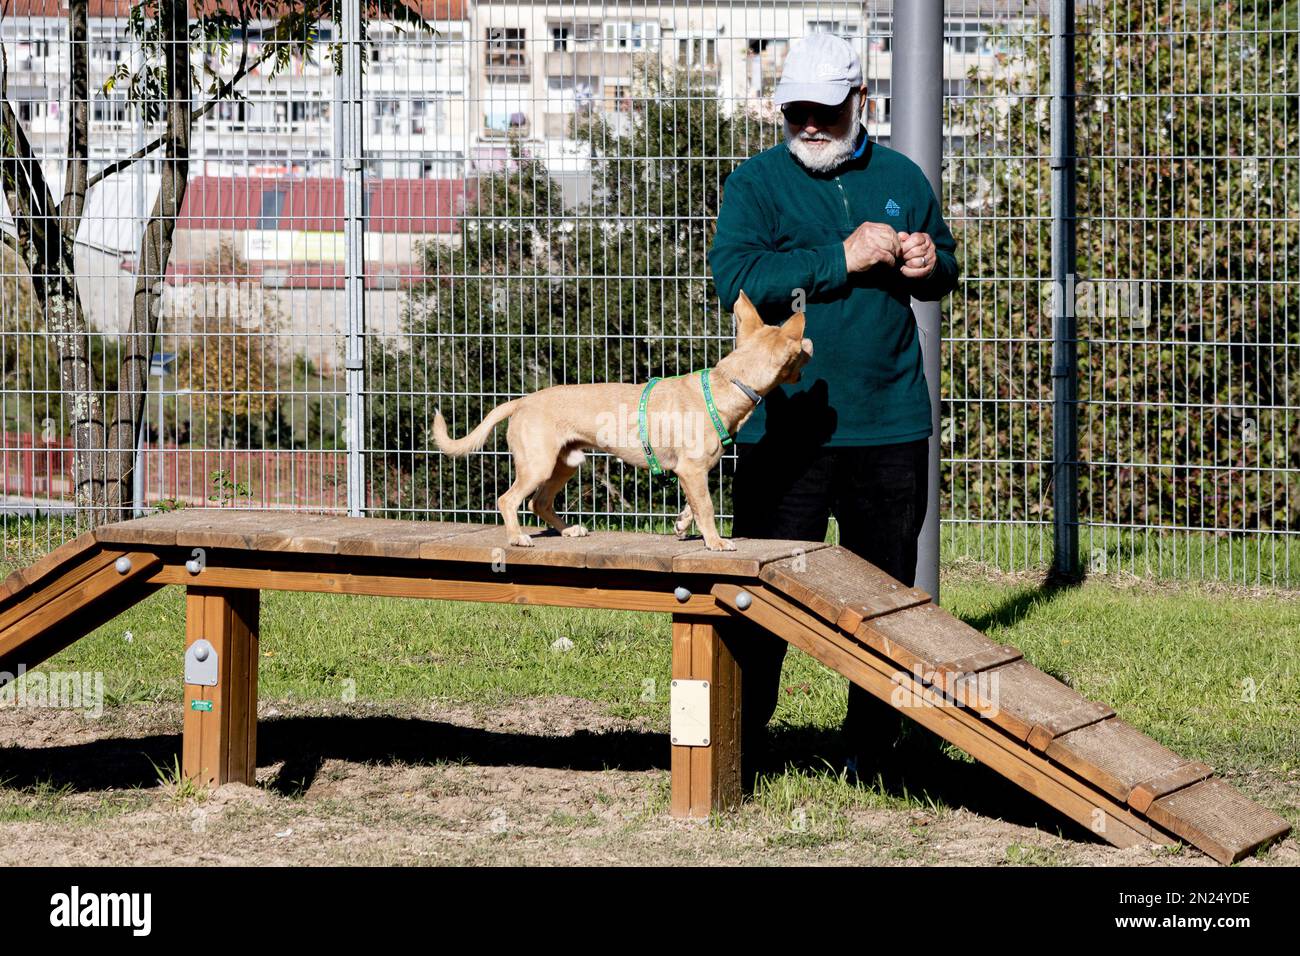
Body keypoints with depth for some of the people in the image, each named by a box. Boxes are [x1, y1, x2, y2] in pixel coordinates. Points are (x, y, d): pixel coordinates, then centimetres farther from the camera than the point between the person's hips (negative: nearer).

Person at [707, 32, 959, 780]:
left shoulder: (901, 178, 10)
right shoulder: (757, 182, -1)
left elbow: (946, 271, 24)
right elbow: (737, 279, -17)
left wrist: (931, 264, 0)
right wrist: (843, 259, -20)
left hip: (889, 428, 3)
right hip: (785, 429, -3)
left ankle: (873, 745, 22)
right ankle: (738, 740, 10)